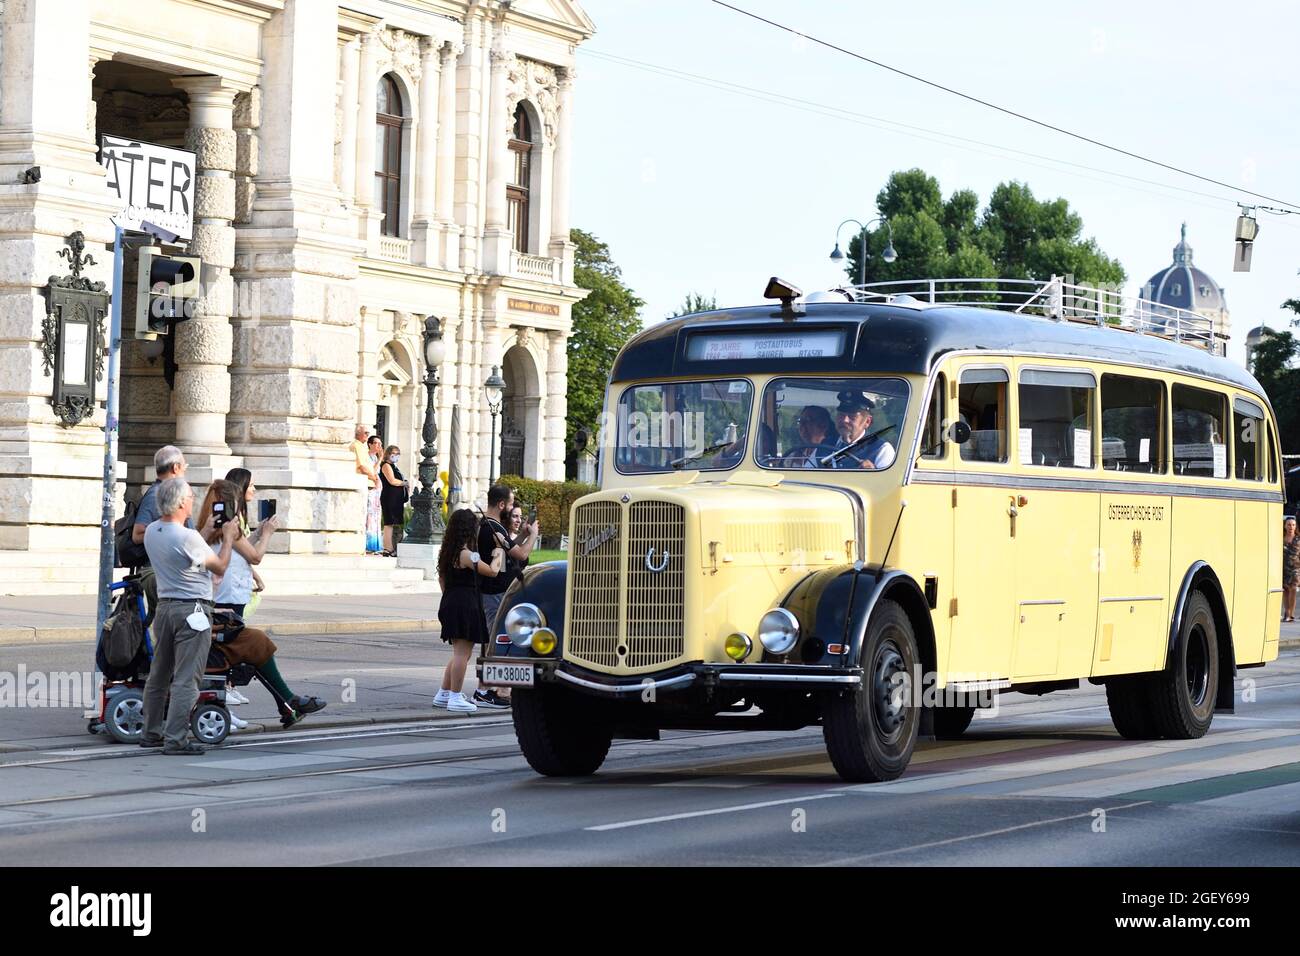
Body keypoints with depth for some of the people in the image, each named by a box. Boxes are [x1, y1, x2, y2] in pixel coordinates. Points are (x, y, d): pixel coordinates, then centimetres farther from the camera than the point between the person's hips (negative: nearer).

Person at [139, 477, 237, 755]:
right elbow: (220, 566, -7)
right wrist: (228, 537, 8)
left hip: (164, 607, 8)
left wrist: (210, 532, 21)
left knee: (158, 675, 17)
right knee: (186, 679, -5)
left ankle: (151, 732, 25)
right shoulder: (188, 537, -19)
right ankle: (176, 739, -7)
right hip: (192, 610, -8)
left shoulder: (151, 532, 4)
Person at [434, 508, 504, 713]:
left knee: (459, 653, 19)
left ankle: (444, 694, 22)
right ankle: (455, 698, -4)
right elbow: (492, 571, -10)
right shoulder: (466, 555, -16)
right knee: (462, 653, -5)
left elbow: (442, 579, 17)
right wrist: (498, 555, 7)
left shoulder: (446, 552, 10)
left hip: (450, 603, 9)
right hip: (466, 605, -9)